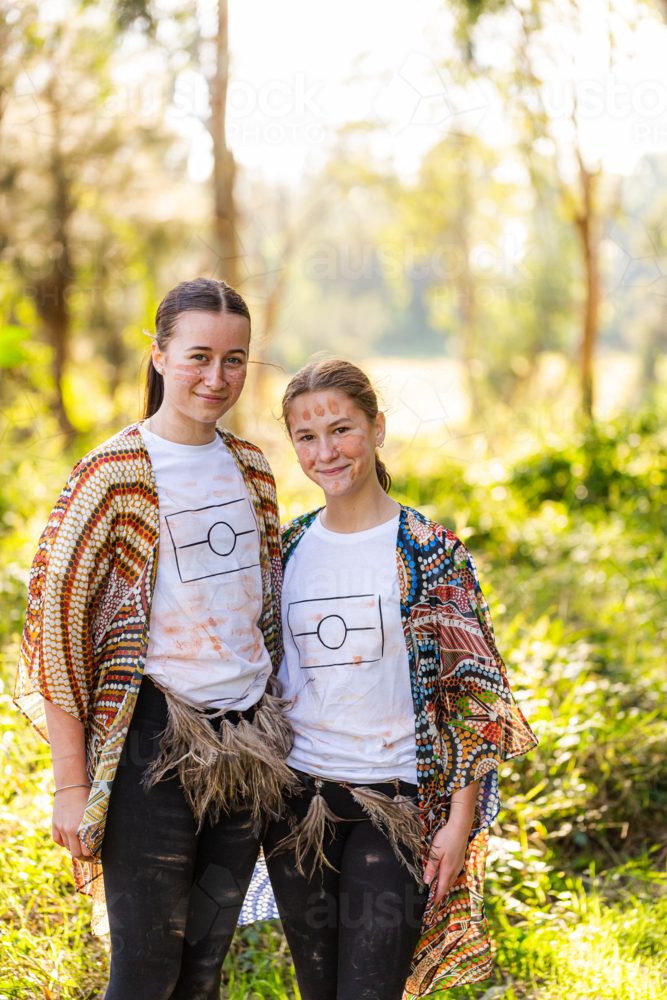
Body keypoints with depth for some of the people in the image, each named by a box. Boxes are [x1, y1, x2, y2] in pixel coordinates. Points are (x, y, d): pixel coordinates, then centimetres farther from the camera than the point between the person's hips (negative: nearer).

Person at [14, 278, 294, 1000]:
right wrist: (71, 783, -13)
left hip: (247, 742, 6)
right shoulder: (112, 475, -11)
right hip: (155, 742, -6)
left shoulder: (250, 469, 8)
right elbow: (52, 616, -12)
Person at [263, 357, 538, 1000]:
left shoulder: (430, 551, -7)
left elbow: (472, 692, -6)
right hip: (297, 796, 4)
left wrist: (459, 820, -9)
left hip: (395, 800, -4)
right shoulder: (288, 548, 6)